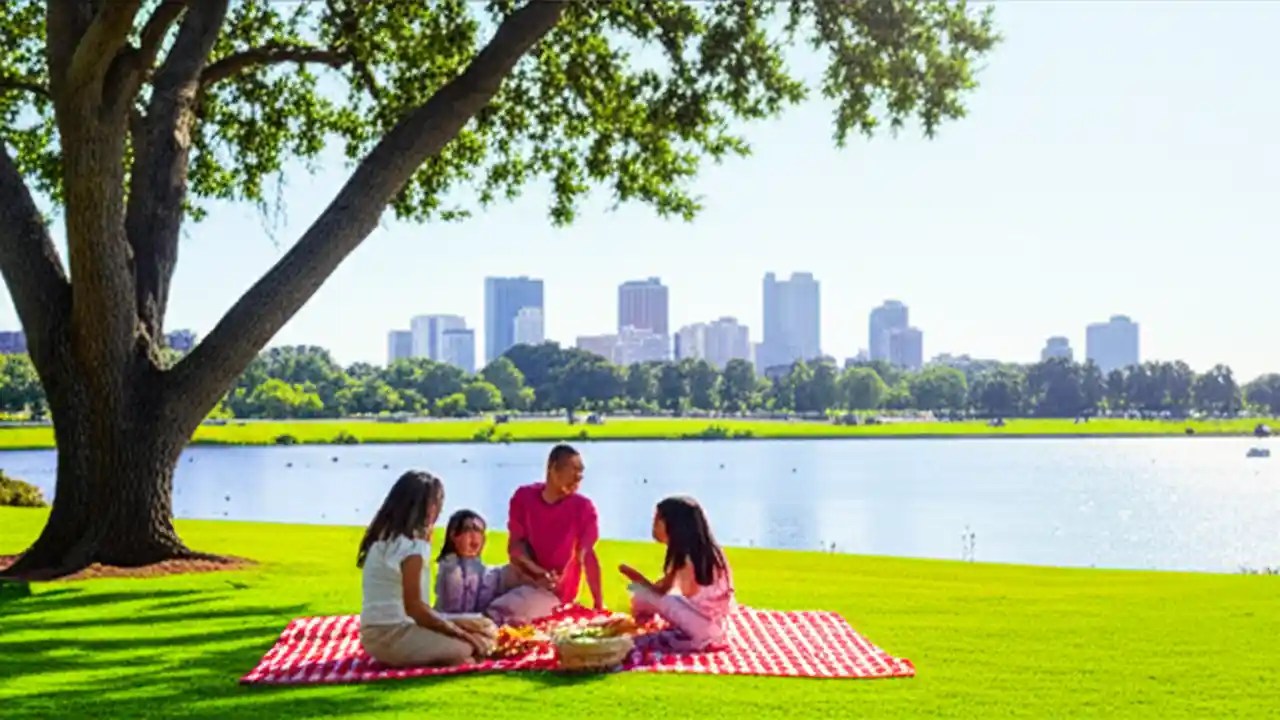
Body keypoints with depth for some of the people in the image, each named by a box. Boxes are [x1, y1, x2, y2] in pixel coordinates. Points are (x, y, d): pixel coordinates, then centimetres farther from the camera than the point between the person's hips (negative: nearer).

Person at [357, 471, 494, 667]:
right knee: (467, 647, -11)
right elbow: (413, 606, -18)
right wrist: (458, 631, -9)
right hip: (392, 635, -9)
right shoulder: (412, 546, -17)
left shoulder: (385, 538, 13)